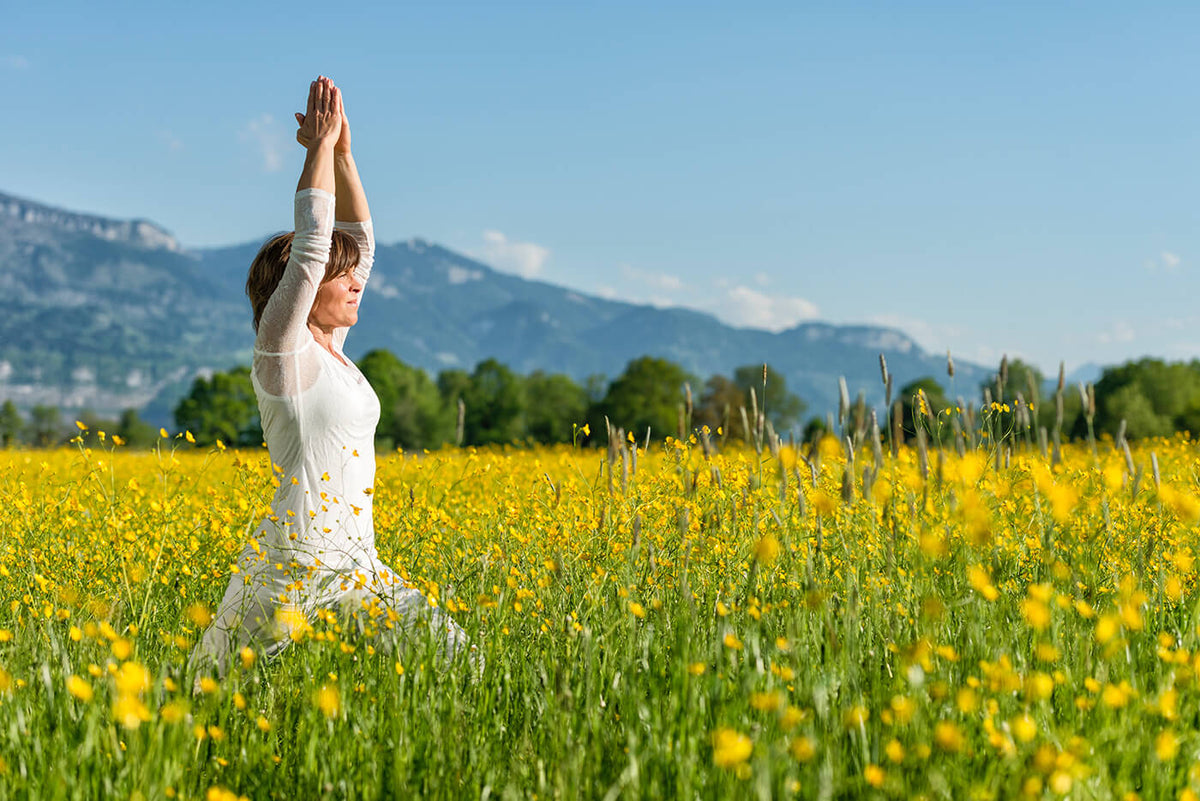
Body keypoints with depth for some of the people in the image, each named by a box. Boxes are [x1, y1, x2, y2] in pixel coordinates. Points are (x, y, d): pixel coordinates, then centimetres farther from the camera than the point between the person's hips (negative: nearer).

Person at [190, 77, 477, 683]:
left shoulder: (327, 348, 14)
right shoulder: (282, 348, -7)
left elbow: (358, 237, 17)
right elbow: (311, 237, -14)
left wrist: (342, 151, 9)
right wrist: (321, 143, -4)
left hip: (354, 564, 8)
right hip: (292, 564, -8)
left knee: (458, 659, 1)